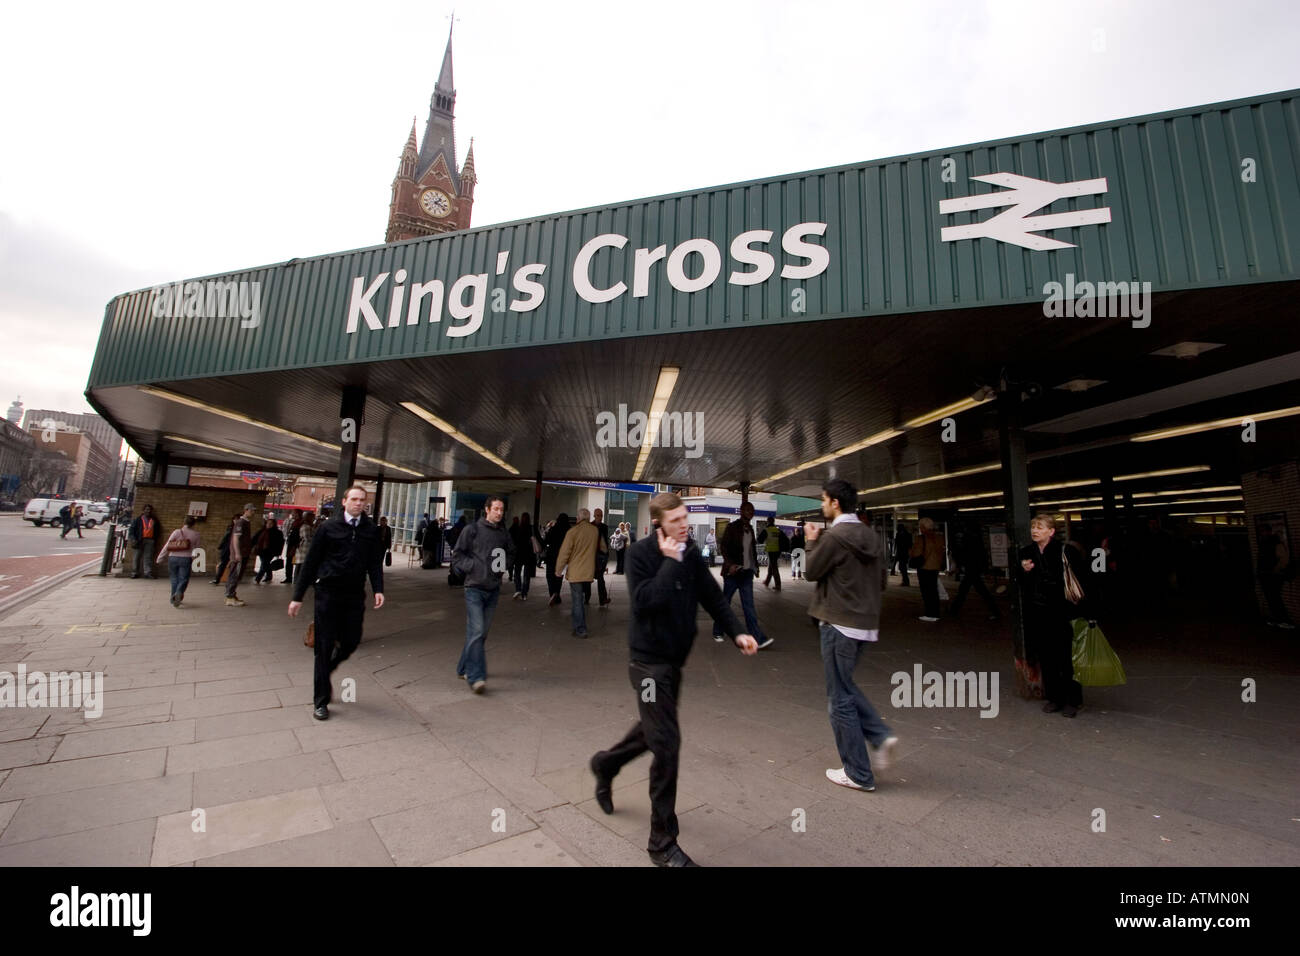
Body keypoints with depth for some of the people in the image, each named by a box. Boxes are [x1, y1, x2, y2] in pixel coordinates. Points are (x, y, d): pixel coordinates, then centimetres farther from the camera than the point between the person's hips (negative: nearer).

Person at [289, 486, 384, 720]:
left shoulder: (371, 530, 5)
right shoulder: (328, 528, -2)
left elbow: (375, 562, 8)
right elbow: (310, 562, 1)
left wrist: (378, 589, -5)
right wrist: (297, 597, 1)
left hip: (355, 595, 3)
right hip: (328, 593, -2)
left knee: (351, 642, 6)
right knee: (325, 646, 4)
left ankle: (324, 673, 37)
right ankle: (320, 701, 18)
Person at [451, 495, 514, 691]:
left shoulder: (504, 534, 6)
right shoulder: (472, 530, -5)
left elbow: (511, 554, 22)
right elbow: (457, 556, -2)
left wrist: (505, 565, 4)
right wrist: (475, 567, -14)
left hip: (493, 589, 5)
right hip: (474, 588, -5)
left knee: (482, 632, 12)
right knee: (476, 631, -11)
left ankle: (464, 668, 29)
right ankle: (476, 676, -6)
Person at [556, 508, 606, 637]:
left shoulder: (573, 531, -13)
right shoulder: (595, 530, 0)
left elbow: (564, 552, -11)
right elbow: (602, 548, 14)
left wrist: (558, 569, -1)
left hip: (575, 572, -4)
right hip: (589, 572, 5)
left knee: (577, 600, 0)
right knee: (582, 598, 21)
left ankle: (580, 630, 0)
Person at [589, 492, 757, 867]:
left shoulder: (691, 554, -1)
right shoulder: (640, 553, -17)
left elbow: (713, 597, 2)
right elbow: (644, 600, -29)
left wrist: (737, 632, -10)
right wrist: (671, 562, -27)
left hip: (675, 658, 7)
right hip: (648, 660, -7)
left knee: (654, 730, 23)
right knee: (667, 744, -4)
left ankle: (606, 763, 51)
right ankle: (663, 843, 16)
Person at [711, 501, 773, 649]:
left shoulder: (750, 529, 14)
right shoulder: (732, 527, -6)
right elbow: (723, 547, -12)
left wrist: (755, 566, 14)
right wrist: (730, 564, -22)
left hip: (747, 572, 5)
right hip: (733, 571, -5)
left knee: (749, 606, 0)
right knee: (725, 603, 7)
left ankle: (758, 639, -6)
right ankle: (717, 632, 23)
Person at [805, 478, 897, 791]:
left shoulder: (835, 536, -18)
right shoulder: (870, 534, 6)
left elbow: (811, 571, -9)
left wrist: (813, 542, 6)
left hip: (840, 624, -8)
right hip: (866, 623, 8)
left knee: (840, 698, 6)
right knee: (845, 686, 26)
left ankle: (858, 774, 16)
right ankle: (881, 735, 14)